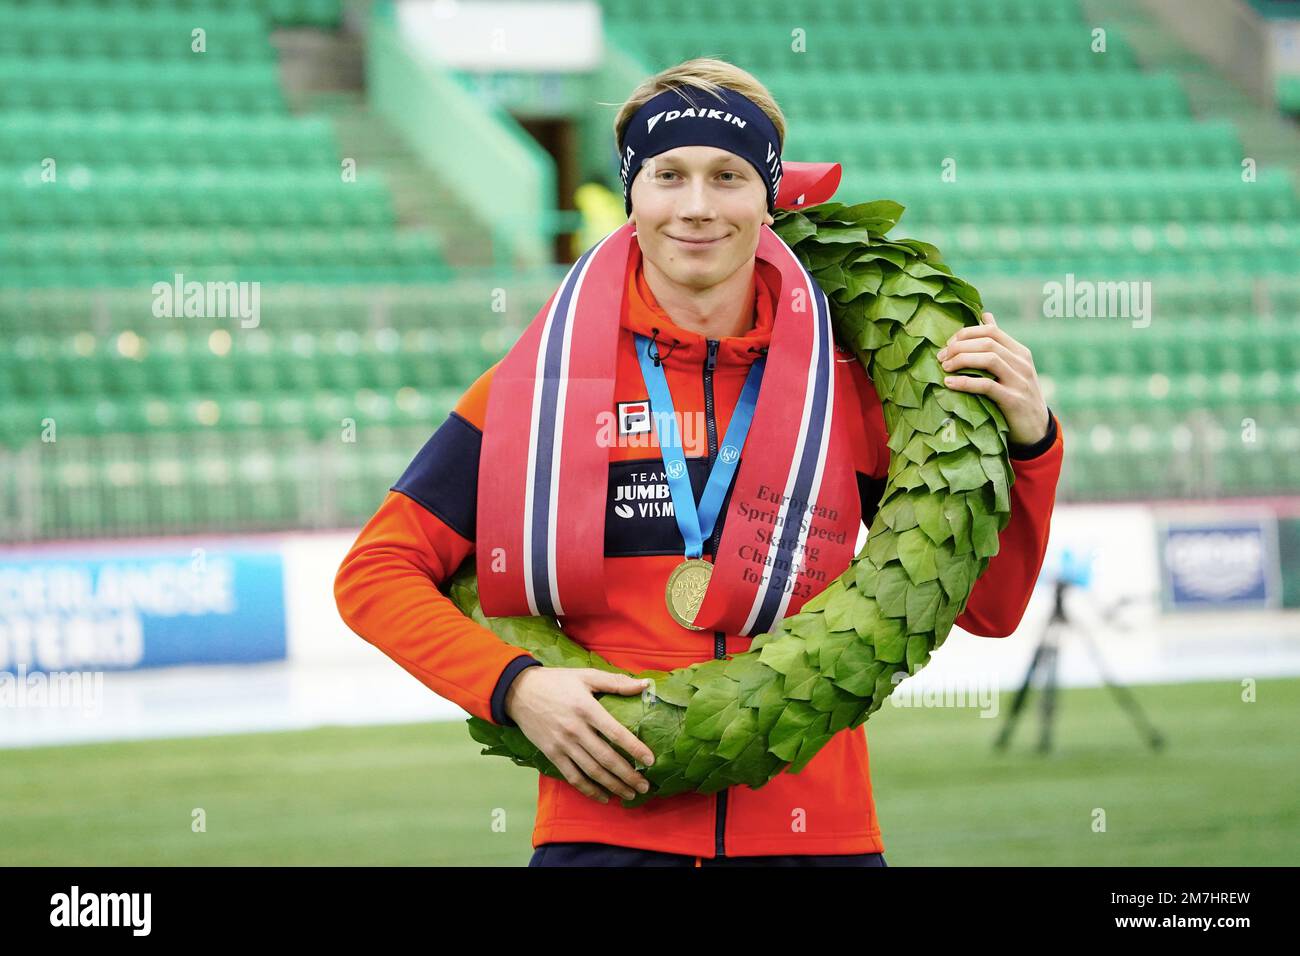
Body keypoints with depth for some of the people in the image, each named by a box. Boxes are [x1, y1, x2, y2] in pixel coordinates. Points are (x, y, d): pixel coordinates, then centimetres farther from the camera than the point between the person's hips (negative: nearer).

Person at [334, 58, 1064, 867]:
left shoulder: (845, 388, 5)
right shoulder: (546, 383, 1)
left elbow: (989, 609, 8)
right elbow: (375, 573, 2)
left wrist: (1028, 445, -7)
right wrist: (514, 687, -13)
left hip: (815, 831, 1)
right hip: (605, 829, -1)